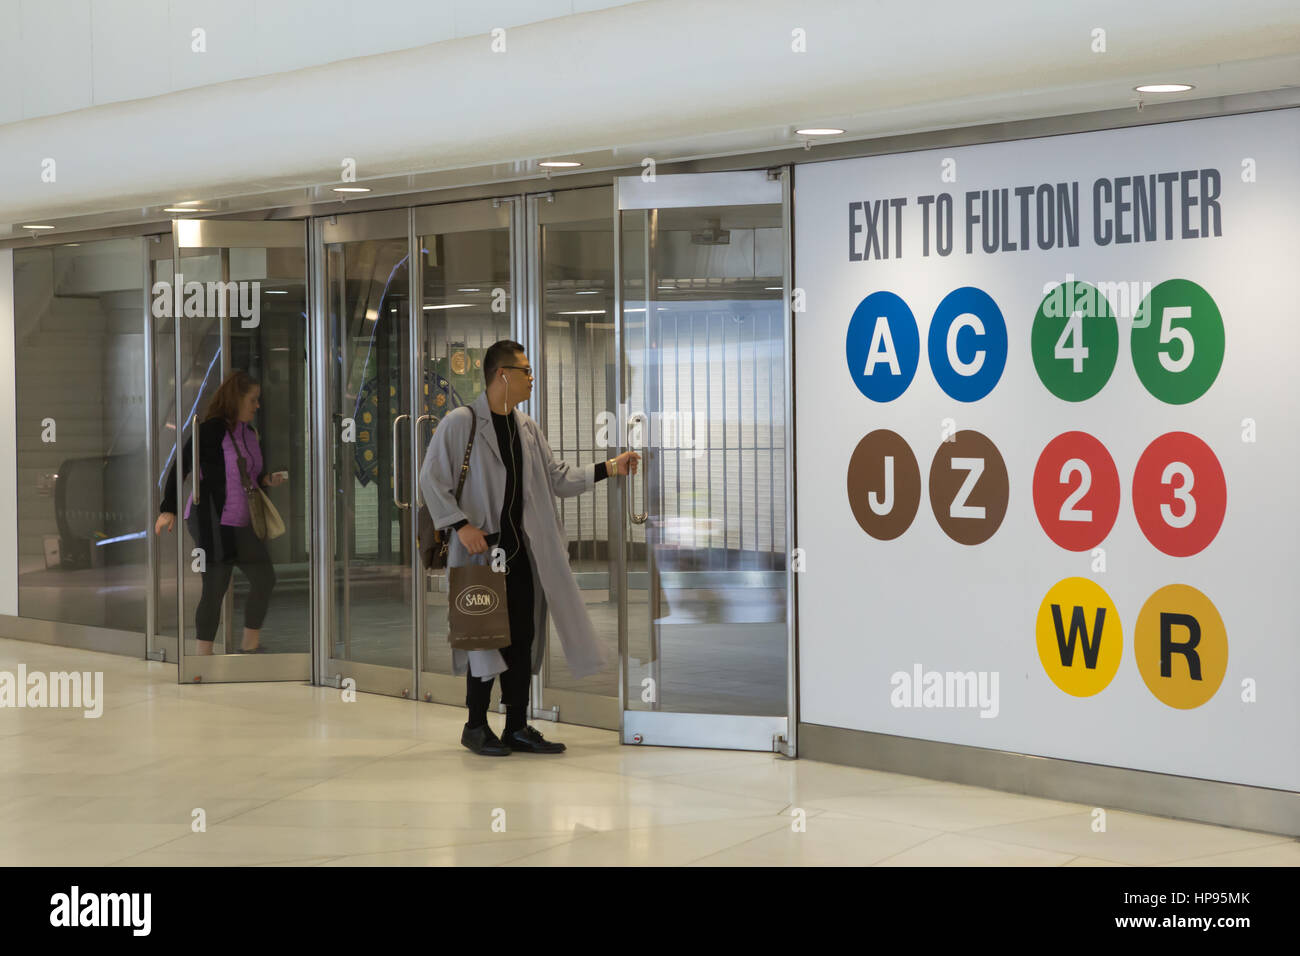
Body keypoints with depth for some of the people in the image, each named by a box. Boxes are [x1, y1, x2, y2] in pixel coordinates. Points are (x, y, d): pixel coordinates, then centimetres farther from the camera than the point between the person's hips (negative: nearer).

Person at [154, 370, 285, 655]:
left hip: (243, 524, 8)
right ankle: (204, 655, 3)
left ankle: (250, 646, 18)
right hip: (213, 523, -8)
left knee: (264, 579, 5)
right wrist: (169, 510, -22)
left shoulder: (249, 434, 11)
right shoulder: (210, 430, -13)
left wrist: (267, 479, 3)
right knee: (215, 589, -5)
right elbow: (180, 468, -15)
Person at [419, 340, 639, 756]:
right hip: (481, 550, -6)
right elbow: (431, 479, -10)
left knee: (523, 636, 6)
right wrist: (462, 525, -17)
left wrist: (608, 469, 5)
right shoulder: (460, 422, -8)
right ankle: (475, 726, 11)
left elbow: (557, 477, 14)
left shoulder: (527, 429, 13)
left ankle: (517, 728, 14)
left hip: (521, 549, 7)